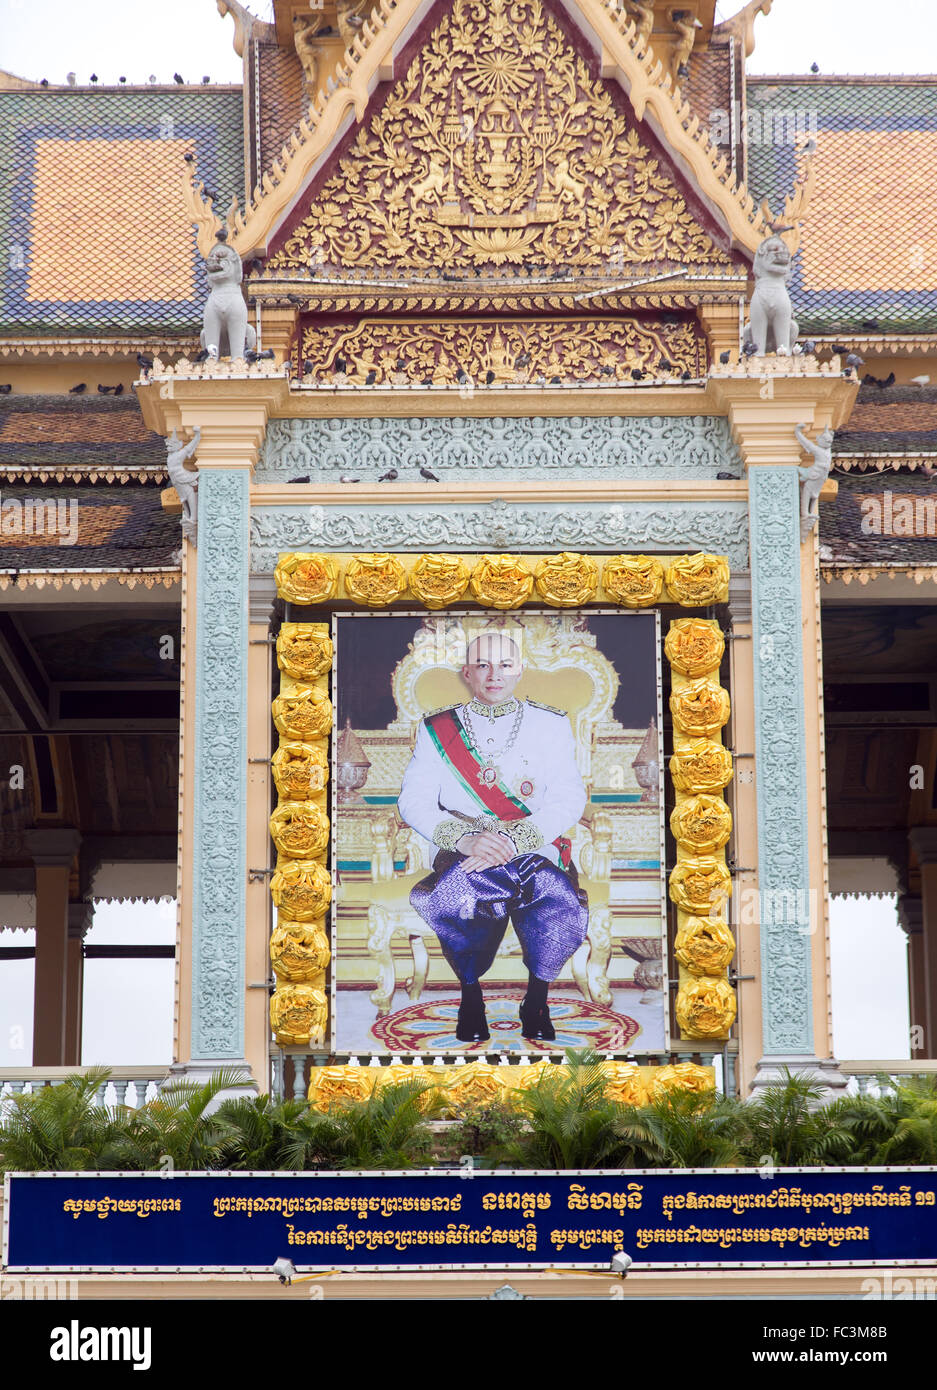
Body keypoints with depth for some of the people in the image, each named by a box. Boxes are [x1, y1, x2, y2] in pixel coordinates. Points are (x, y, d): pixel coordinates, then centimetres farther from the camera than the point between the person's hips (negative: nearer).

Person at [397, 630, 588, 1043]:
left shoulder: (551, 725, 13)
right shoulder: (437, 729, 13)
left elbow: (570, 799, 0)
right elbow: (413, 800, 3)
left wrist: (511, 840, -17)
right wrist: (465, 839, -17)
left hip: (537, 851, 0)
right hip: (465, 855, 0)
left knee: (560, 904, -34)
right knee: (456, 893, -36)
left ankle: (537, 999, -6)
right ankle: (471, 994, -10)